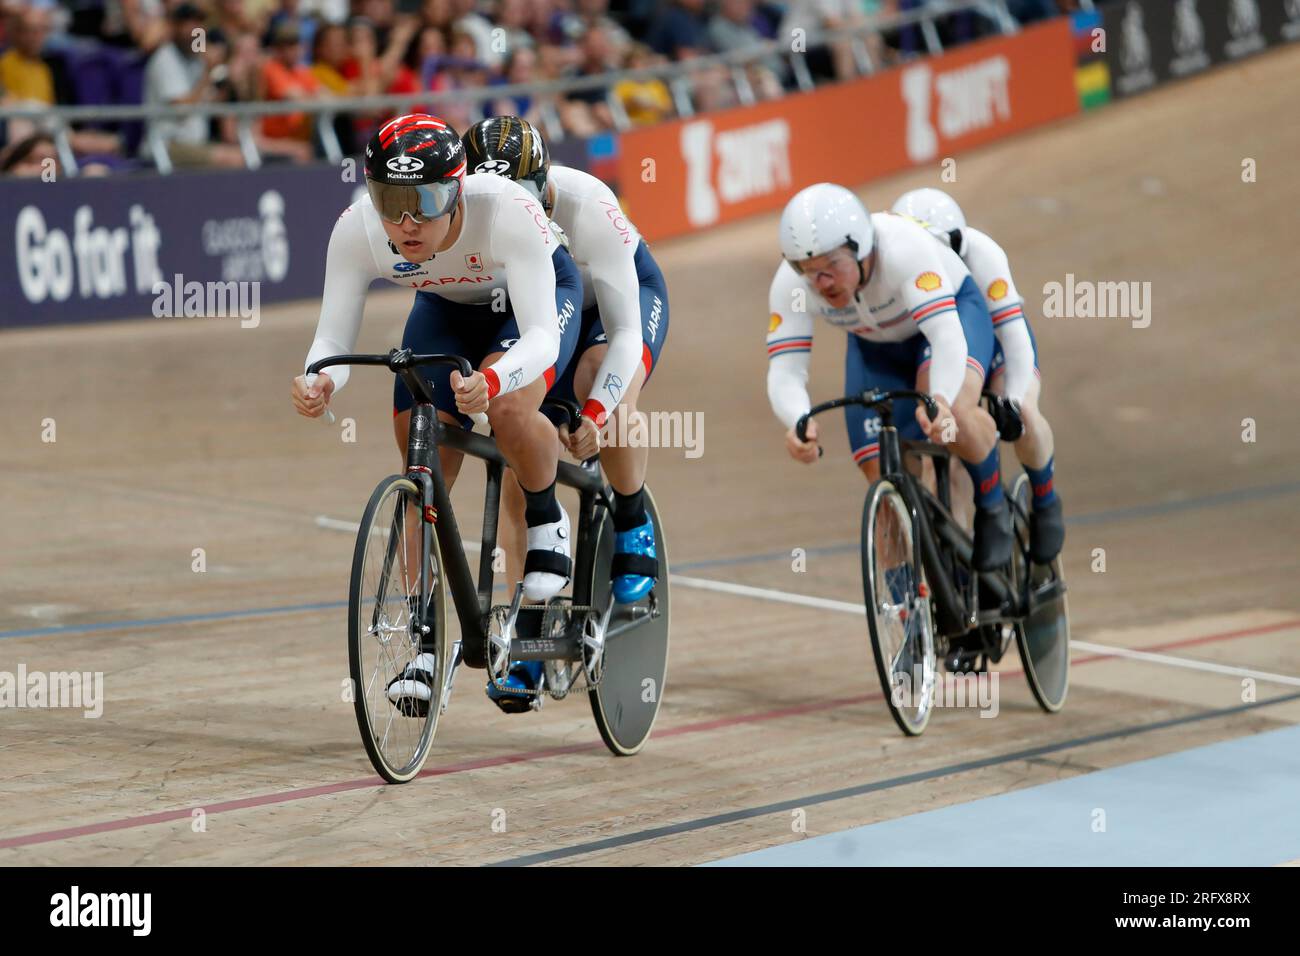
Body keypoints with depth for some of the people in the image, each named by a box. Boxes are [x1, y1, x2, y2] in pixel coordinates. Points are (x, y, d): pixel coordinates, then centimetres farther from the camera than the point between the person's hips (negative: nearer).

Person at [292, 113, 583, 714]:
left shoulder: (508, 212, -41)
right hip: (446, 307, 4)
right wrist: (318, 383, -51)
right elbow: (333, 337, -28)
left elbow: (541, 335, -44)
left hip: (539, 292, -4)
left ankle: (547, 521, -3)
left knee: (508, 407, -33)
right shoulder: (356, 230, -31)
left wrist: (491, 382, -64)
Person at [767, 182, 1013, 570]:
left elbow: (948, 337, -50)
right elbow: (784, 371, -33)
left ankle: (993, 505, -7)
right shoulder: (790, 285, -30)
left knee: (952, 411, -35)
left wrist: (940, 403, -69)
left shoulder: (904, 248, -41)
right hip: (876, 346, 4)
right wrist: (798, 421, -56)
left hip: (952, 310, -4)